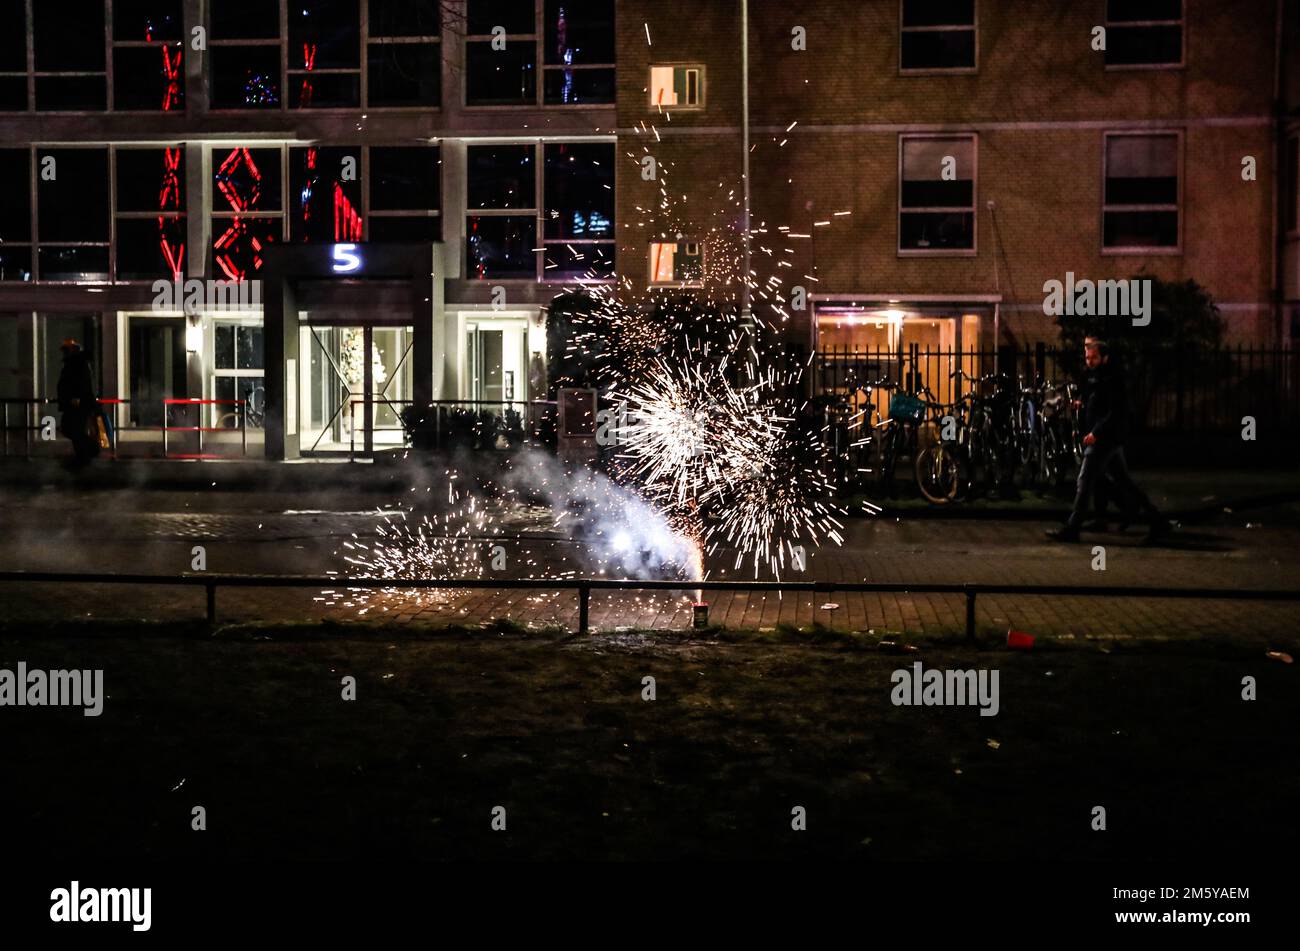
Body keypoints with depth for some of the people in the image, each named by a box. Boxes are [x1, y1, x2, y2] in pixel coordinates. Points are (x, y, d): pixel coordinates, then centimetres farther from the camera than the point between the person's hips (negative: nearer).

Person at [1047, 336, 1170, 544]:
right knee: (1122, 482, 12)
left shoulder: (1112, 379, -14)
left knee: (1085, 482, -7)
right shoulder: (1094, 376, 15)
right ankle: (1157, 520, 16)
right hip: (1109, 439, 10)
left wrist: (1096, 432, -25)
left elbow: (1117, 412, -21)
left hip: (1104, 439, -10)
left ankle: (1071, 529, -4)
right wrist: (1083, 404, 11)